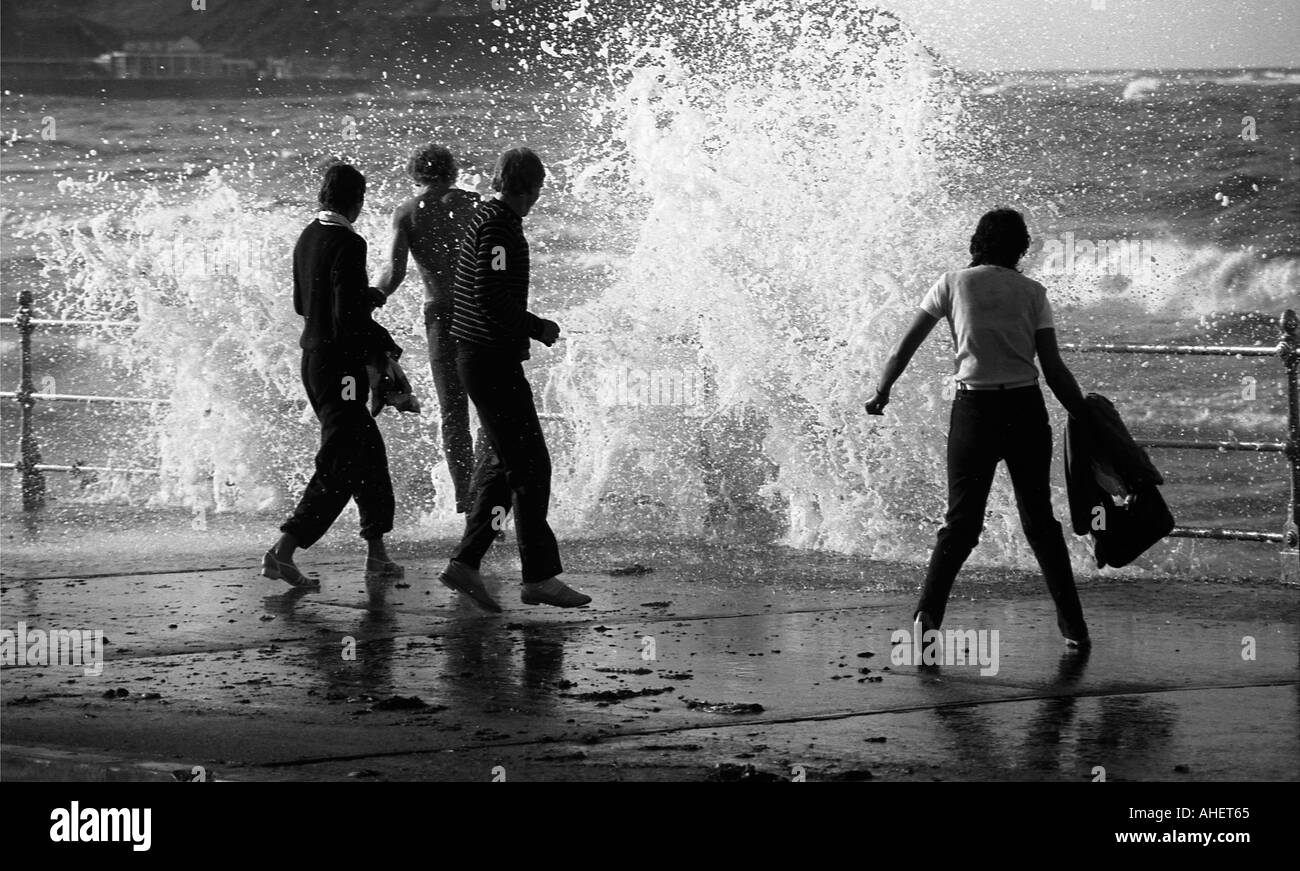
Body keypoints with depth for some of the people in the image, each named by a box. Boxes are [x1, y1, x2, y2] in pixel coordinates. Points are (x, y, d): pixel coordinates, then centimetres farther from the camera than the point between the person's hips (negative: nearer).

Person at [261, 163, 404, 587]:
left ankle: (377, 553, 23)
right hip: (341, 365, -9)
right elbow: (349, 317, -22)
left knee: (367, 452, 18)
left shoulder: (308, 237, 8)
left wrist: (367, 296, 21)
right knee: (338, 466, -6)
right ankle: (283, 552, -11)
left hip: (313, 358, 9)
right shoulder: (347, 244, -18)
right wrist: (385, 347, -8)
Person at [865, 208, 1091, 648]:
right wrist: (1085, 417, 8)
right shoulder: (1032, 292, 4)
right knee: (1039, 518, 12)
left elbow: (907, 344, 5)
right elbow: (1054, 369, -1)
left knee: (961, 522, 3)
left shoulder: (953, 283, 4)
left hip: (974, 409, -1)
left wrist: (882, 391, 16)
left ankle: (928, 612, -16)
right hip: (1026, 408, 1)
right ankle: (1073, 624, 13)